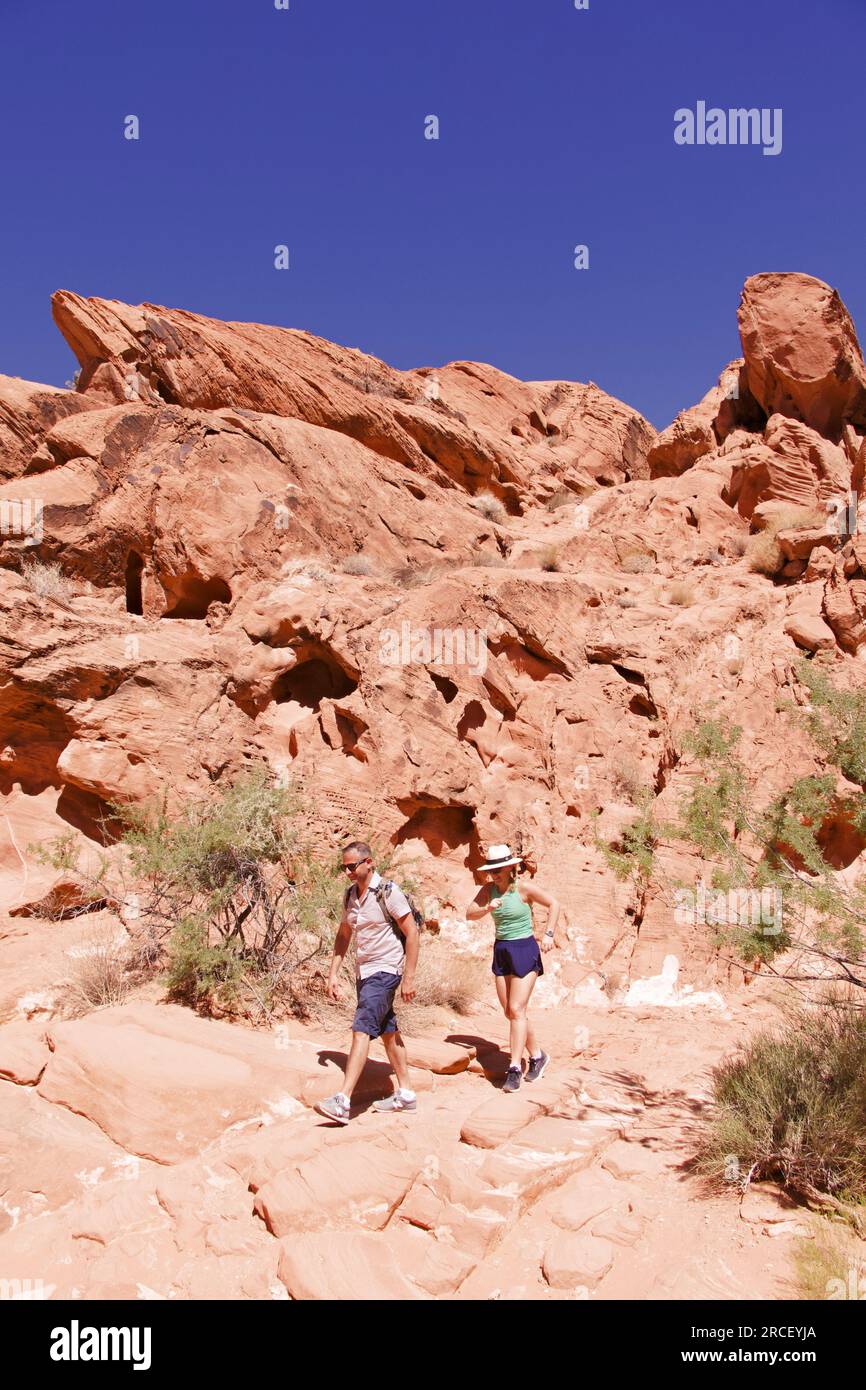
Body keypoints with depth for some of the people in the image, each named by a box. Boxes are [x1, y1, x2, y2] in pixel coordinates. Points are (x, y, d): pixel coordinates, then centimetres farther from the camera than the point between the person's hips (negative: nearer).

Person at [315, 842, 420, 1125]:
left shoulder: (388, 892, -15)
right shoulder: (350, 895, 7)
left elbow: (412, 933, -13)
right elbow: (343, 935, 16)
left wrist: (409, 977, -15)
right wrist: (333, 973, 11)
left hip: (385, 971, -8)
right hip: (363, 972, 8)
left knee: (362, 1030, -17)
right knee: (387, 1032, 15)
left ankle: (343, 1101, -20)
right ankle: (405, 1093, 26)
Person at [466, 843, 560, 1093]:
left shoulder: (523, 889, -12)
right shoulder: (489, 889, 0)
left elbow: (553, 904, -4)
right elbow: (470, 914, -5)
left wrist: (548, 934, -11)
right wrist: (487, 909, -23)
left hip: (525, 950, -6)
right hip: (501, 950, 6)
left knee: (517, 1009, -11)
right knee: (509, 1012, 9)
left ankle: (515, 1068, -8)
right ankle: (537, 1055, 27)